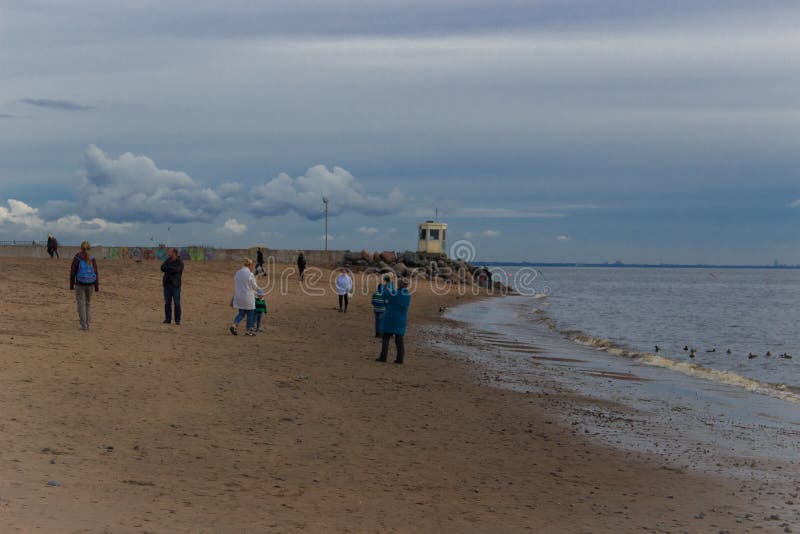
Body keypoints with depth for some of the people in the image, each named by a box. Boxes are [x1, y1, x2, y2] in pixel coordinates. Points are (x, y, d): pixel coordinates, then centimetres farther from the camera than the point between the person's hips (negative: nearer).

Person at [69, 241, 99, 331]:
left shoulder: (77, 258, -7)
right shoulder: (92, 259, -1)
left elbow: (72, 273, -5)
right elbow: (96, 273, -2)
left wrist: (71, 285, 4)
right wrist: (97, 286, 4)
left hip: (80, 284, -3)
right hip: (90, 284, 3)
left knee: (81, 304, 2)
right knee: (87, 303, 18)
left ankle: (84, 325, -3)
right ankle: (87, 324, 16)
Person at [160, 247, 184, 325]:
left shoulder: (180, 262, -5)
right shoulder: (168, 260, 12)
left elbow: (175, 270, -19)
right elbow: (162, 268, -2)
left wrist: (166, 269, -6)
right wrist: (171, 269, -15)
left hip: (175, 285, -5)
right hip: (167, 284, 5)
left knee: (177, 303, -4)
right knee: (167, 302, 4)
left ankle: (177, 320, 0)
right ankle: (168, 319, 10)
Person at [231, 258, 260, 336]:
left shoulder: (237, 273, 5)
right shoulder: (250, 274, -15)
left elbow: (235, 285, 10)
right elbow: (254, 286, -8)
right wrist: (257, 289, 14)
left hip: (239, 297, 6)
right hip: (248, 297, -6)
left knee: (241, 313, 14)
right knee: (250, 314, 8)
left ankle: (234, 325, -6)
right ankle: (249, 330, 12)